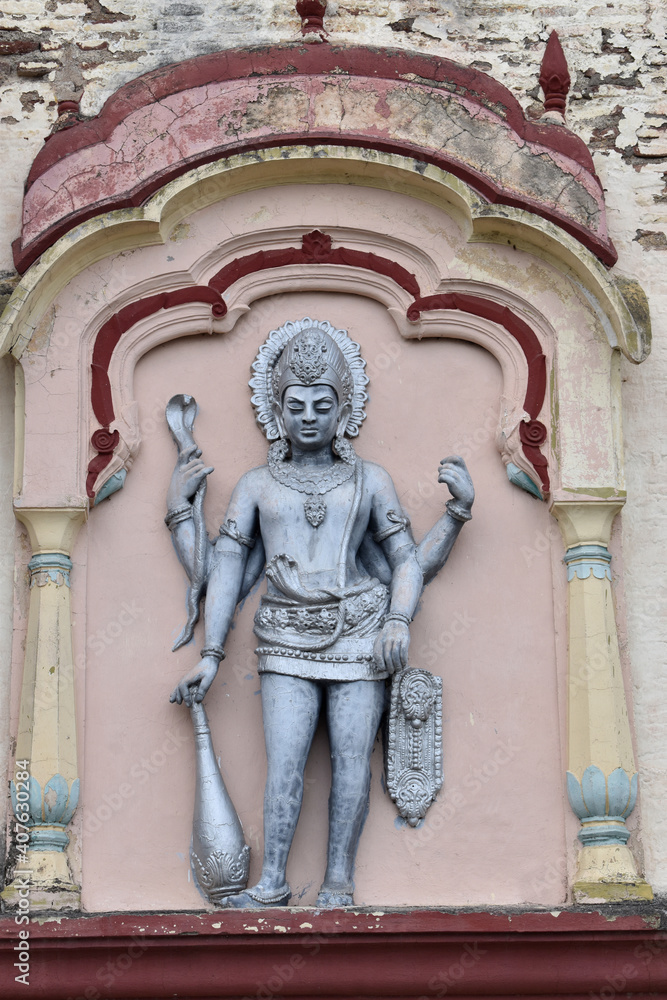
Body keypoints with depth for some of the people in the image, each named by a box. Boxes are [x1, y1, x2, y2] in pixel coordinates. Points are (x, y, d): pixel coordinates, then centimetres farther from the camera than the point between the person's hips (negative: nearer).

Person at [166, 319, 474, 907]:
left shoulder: (369, 480, 12)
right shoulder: (256, 486, 13)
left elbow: (409, 562, 10)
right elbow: (223, 573, 10)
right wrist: (210, 657, 3)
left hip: (357, 631, 0)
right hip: (287, 636, 0)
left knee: (351, 757, -7)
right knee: (284, 758, -13)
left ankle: (339, 885, -2)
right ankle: (272, 886, -9)